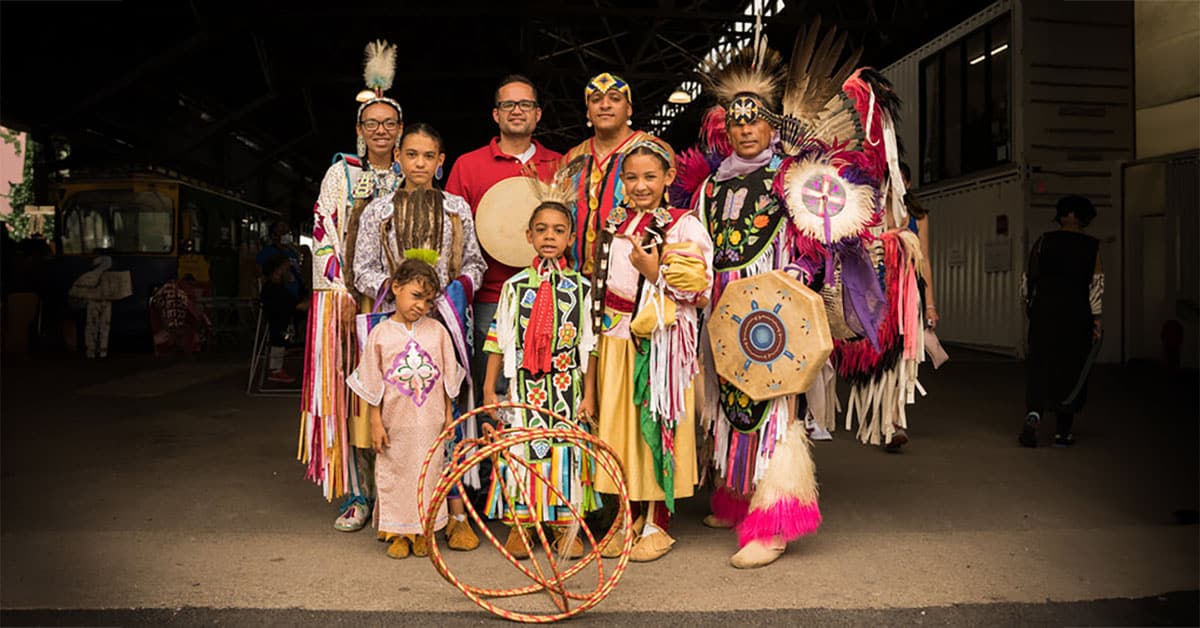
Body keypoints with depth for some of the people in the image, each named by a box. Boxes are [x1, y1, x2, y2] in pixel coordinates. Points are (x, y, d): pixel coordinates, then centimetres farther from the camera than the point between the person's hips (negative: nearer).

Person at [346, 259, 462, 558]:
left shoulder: (437, 331, 0)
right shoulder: (380, 333, -4)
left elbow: (447, 377, 7)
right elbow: (372, 384, -1)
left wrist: (448, 414, 7)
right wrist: (376, 422, -3)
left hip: (430, 423, 1)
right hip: (395, 424, -1)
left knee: (429, 474, 10)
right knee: (394, 475, 7)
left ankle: (424, 531, 25)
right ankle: (399, 533, 23)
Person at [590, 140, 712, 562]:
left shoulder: (684, 226, -4)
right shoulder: (614, 225, 13)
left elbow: (698, 286, -11)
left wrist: (655, 271, -20)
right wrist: (601, 327, 13)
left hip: (662, 341, -5)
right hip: (617, 340, 5)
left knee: (656, 425, 0)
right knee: (618, 424, 9)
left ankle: (656, 523, 14)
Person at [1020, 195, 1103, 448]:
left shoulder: (1043, 241, 5)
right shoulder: (1091, 246, 0)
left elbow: (1029, 277, 7)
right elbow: (1096, 283, -4)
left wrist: (1030, 307, 17)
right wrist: (1096, 319, -1)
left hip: (1044, 310, 1)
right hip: (1076, 313, -1)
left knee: (1039, 364, 5)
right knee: (1071, 368, 7)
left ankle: (1033, 413, -19)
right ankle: (1063, 431, 12)